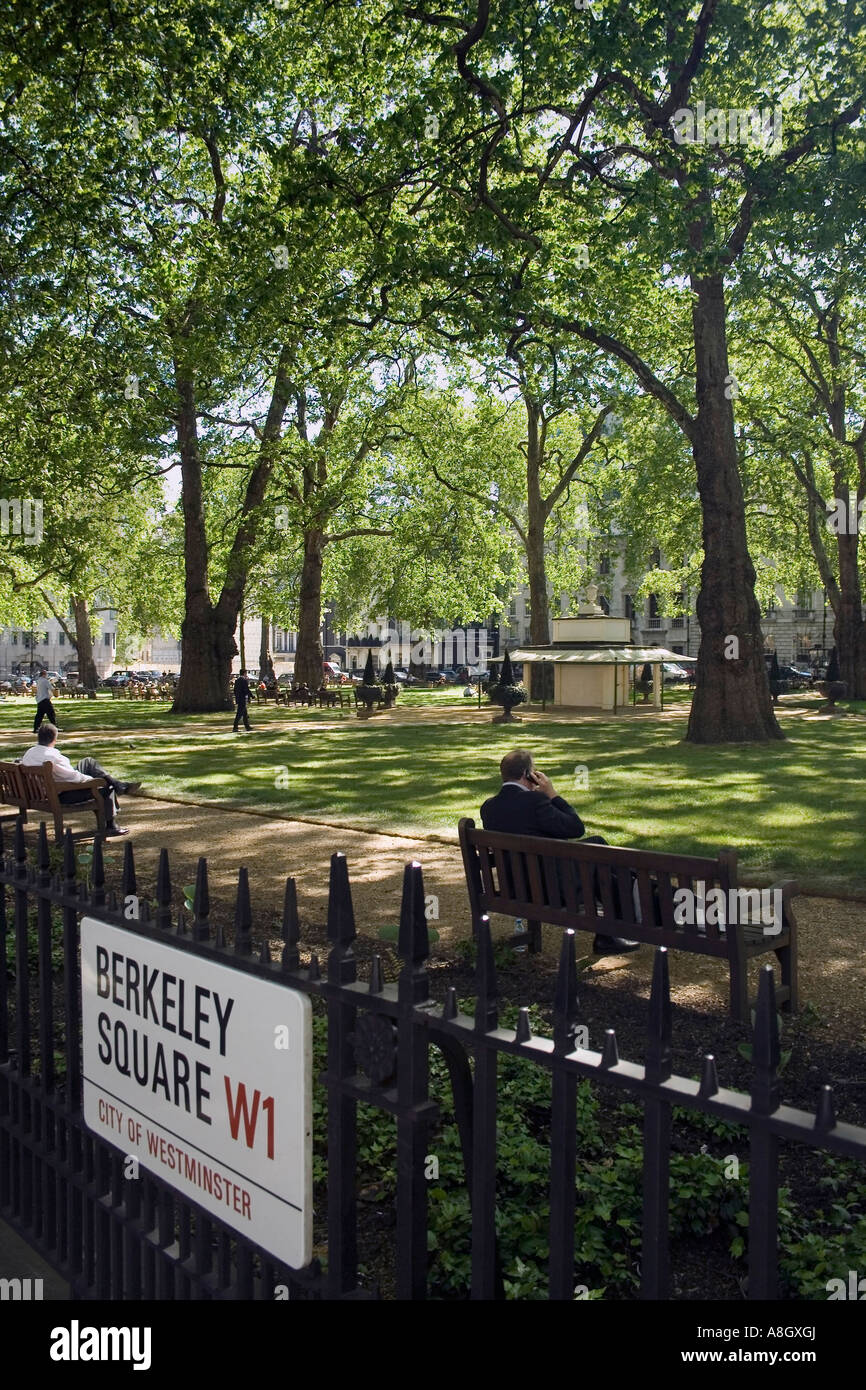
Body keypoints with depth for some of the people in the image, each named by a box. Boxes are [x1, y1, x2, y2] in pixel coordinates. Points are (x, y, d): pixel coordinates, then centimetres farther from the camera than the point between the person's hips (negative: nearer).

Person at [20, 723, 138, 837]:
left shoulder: (28, 753, -2)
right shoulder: (52, 756, -29)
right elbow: (74, 776, -26)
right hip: (64, 796, -10)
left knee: (89, 762, 15)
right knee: (107, 789, 0)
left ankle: (120, 786, 11)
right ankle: (110, 827, 13)